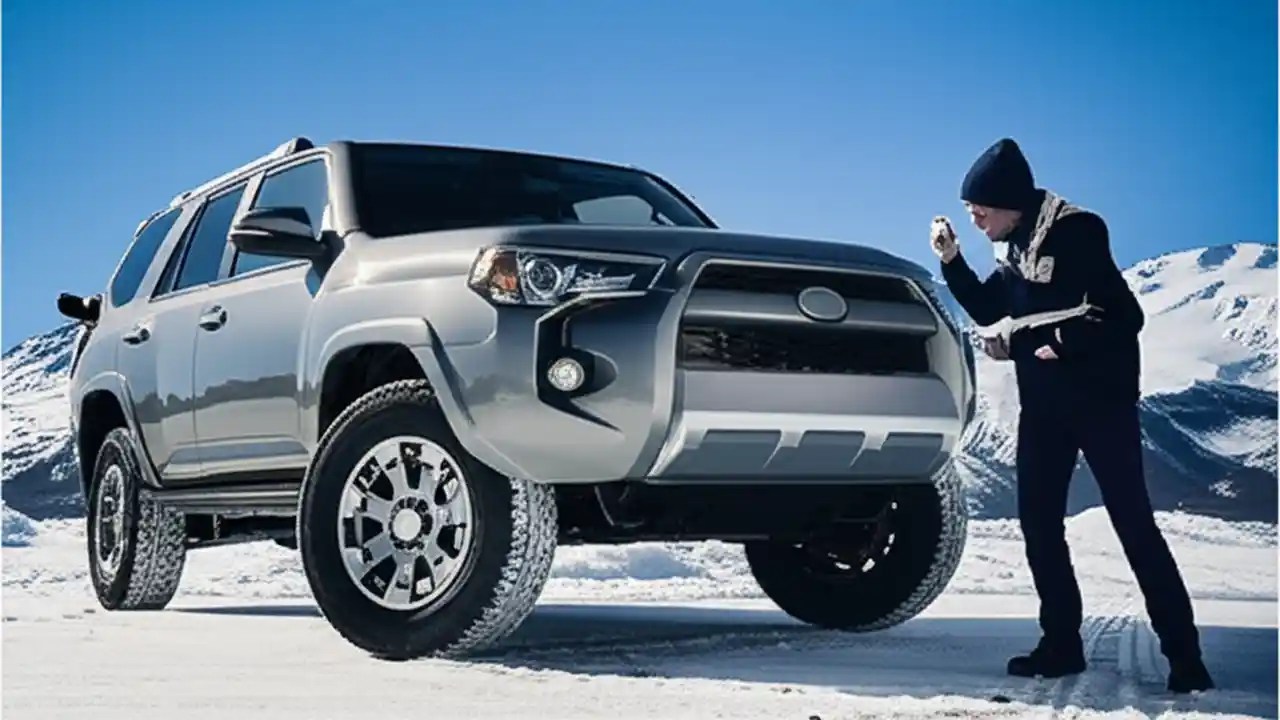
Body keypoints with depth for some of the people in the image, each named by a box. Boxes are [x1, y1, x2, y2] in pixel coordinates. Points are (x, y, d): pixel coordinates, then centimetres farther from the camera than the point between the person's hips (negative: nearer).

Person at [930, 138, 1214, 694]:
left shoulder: (1075, 234, -15)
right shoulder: (1017, 248, 9)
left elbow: (1124, 318, -19)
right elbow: (985, 310, 17)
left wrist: (1055, 345, -14)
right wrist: (951, 261, 4)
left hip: (1101, 398, -8)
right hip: (1043, 405, 8)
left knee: (1133, 523, -7)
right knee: (1038, 523, 7)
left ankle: (1183, 654, -2)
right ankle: (1061, 644, 16)